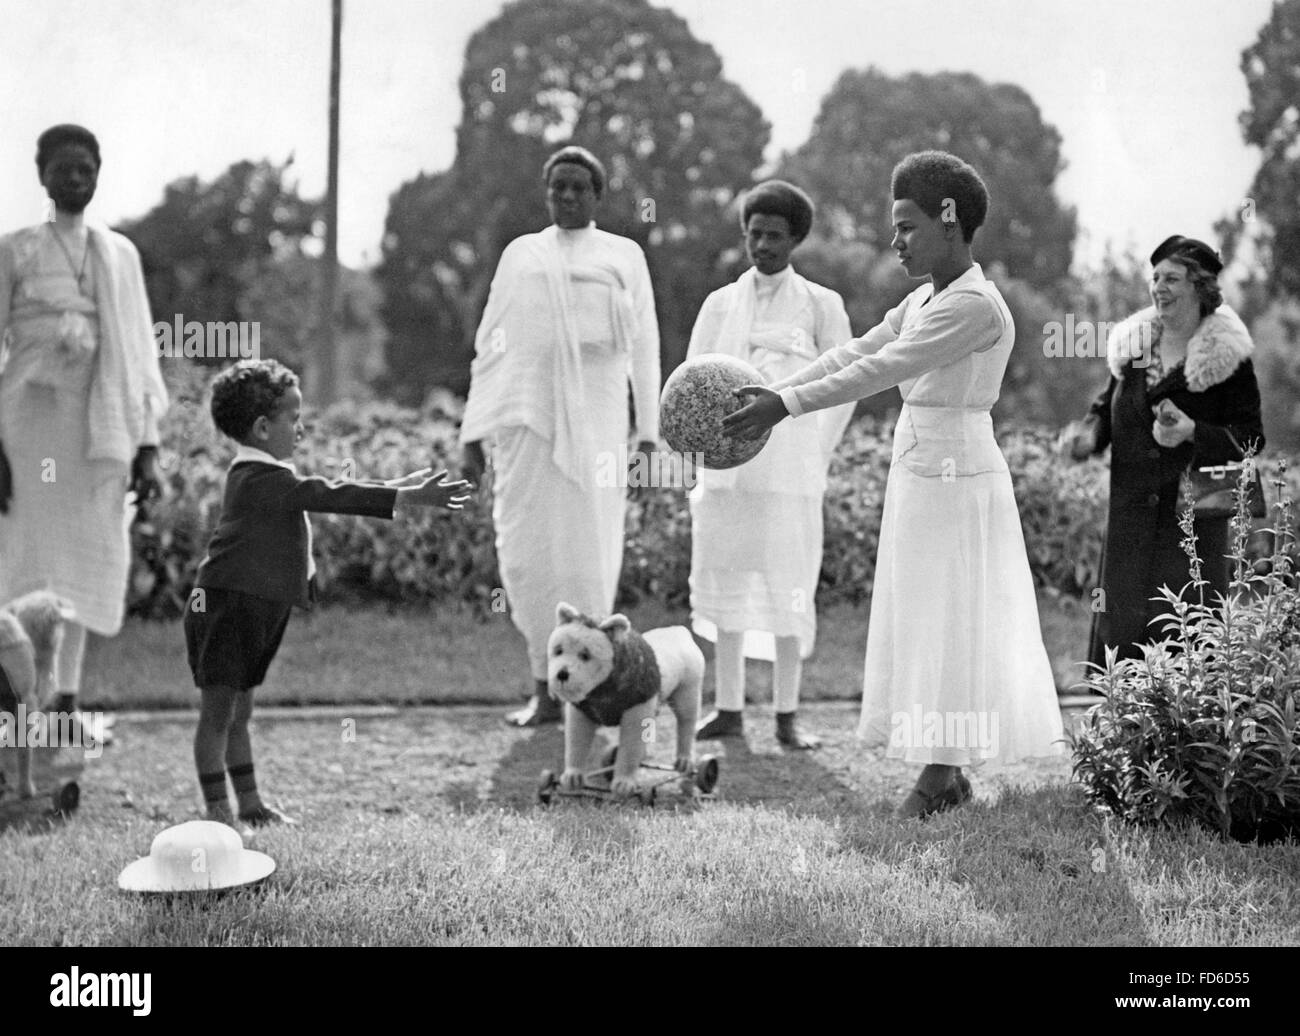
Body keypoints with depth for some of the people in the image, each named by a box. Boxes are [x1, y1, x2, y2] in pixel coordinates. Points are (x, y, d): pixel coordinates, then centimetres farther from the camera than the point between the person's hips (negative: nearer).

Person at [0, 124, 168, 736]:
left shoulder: (120, 254, 12)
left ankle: (67, 702, 10)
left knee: (84, 565, 3)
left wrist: (147, 449, 7)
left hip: (99, 433, 3)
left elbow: (138, 357, 13)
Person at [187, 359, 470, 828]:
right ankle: (217, 810, -1)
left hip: (252, 610, 11)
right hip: (226, 607, -11)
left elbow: (327, 491, 20)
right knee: (218, 713, -4)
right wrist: (408, 499, -26)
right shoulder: (263, 478, -19)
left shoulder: (264, 475, 14)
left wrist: (397, 488, 16)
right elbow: (330, 496, -25)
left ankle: (250, 803, 24)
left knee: (238, 712, 16)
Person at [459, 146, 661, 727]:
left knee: (588, 554, -6)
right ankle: (545, 689, 6)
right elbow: (489, 345, 17)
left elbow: (644, 347, 10)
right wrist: (473, 432, 11)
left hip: (594, 422, -2)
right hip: (523, 416, 2)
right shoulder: (520, 254, 17)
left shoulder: (623, 256, 13)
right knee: (524, 554, -3)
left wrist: (648, 432, 1)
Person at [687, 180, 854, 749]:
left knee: (788, 588, -5)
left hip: (788, 472, -3)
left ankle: (787, 716, 1)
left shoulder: (821, 305, 3)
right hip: (725, 469, 3)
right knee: (724, 584, 5)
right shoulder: (720, 304, 11)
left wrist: (814, 456, 4)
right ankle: (729, 708, 12)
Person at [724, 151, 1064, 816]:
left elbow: (881, 370, -24)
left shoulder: (974, 305, -18)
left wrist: (786, 406, -26)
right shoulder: (925, 300, 12)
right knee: (922, 619, 11)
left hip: (954, 476, -9)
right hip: (918, 471, 9)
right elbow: (855, 353, 9)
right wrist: (772, 393, -1)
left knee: (948, 619, -1)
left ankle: (943, 770, 8)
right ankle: (945, 770, 18)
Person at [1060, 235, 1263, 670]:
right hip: (1131, 515, 4)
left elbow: (1250, 437, -6)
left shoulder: (1226, 356, -5)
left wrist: (1192, 432, -20)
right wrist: (1087, 434, -2)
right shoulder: (1132, 344, 8)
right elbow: (1107, 409, 19)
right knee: (1122, 625, 5)